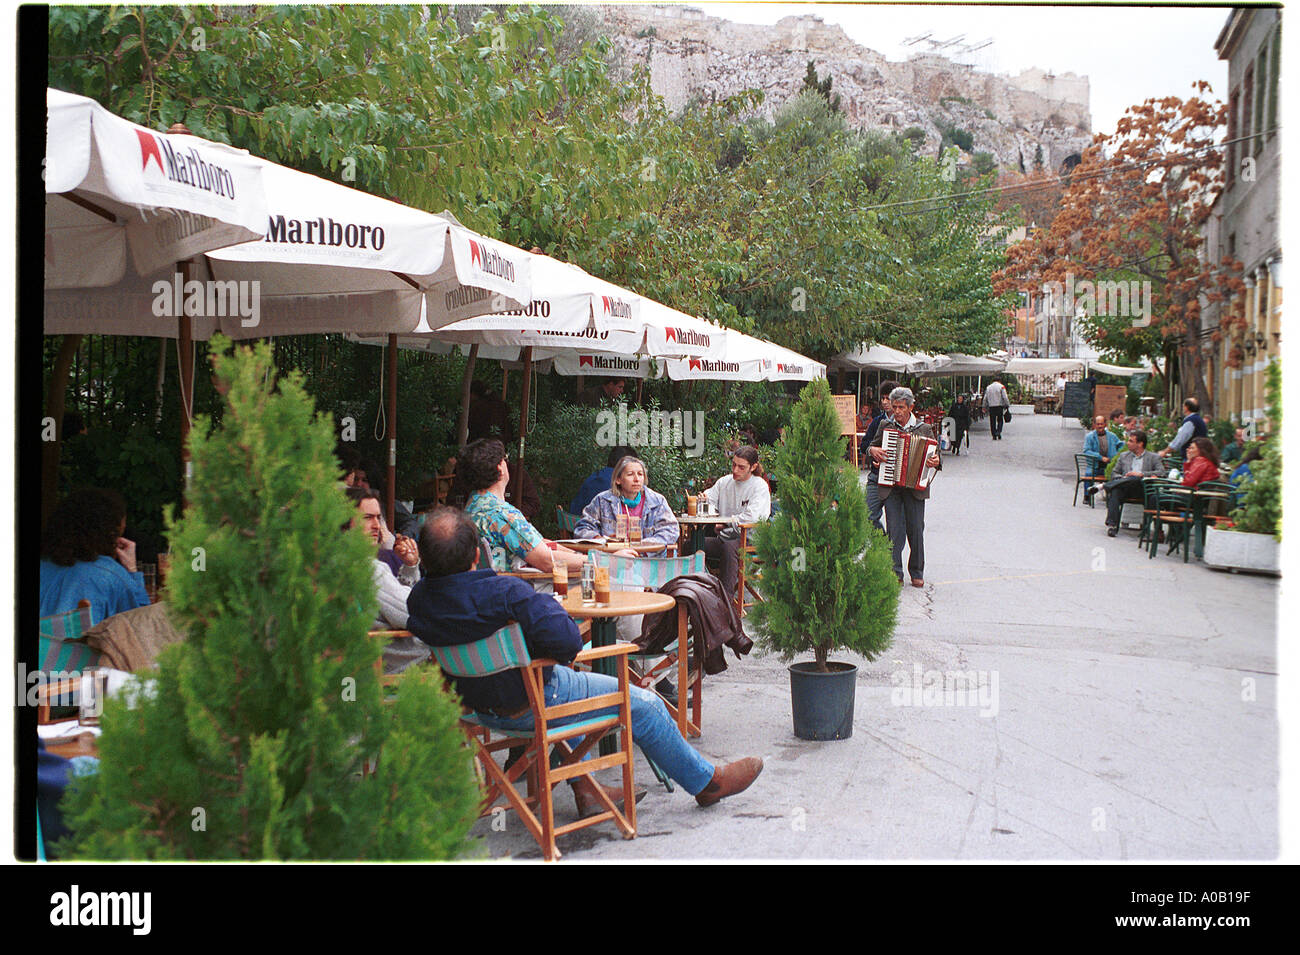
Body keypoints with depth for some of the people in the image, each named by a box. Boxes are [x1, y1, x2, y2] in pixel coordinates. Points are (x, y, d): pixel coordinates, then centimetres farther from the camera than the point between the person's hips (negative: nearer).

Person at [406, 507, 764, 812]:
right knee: (642, 704, 9)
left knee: (569, 683, 37)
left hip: (481, 708, 8)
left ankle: (584, 788, 36)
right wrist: (549, 604, -18)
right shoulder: (505, 592, -33)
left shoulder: (419, 598, -11)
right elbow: (566, 640, -39)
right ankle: (706, 781, 27)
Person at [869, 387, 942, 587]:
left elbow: (934, 453, 8)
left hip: (915, 486, -1)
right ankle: (895, 574, 3)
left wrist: (935, 462, -14)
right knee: (894, 530, -3)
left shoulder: (925, 429, 5)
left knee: (916, 529, 2)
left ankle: (917, 573, 15)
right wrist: (874, 451, -2)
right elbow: (871, 446, 21)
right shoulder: (886, 427, 9)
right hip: (890, 487, 1)